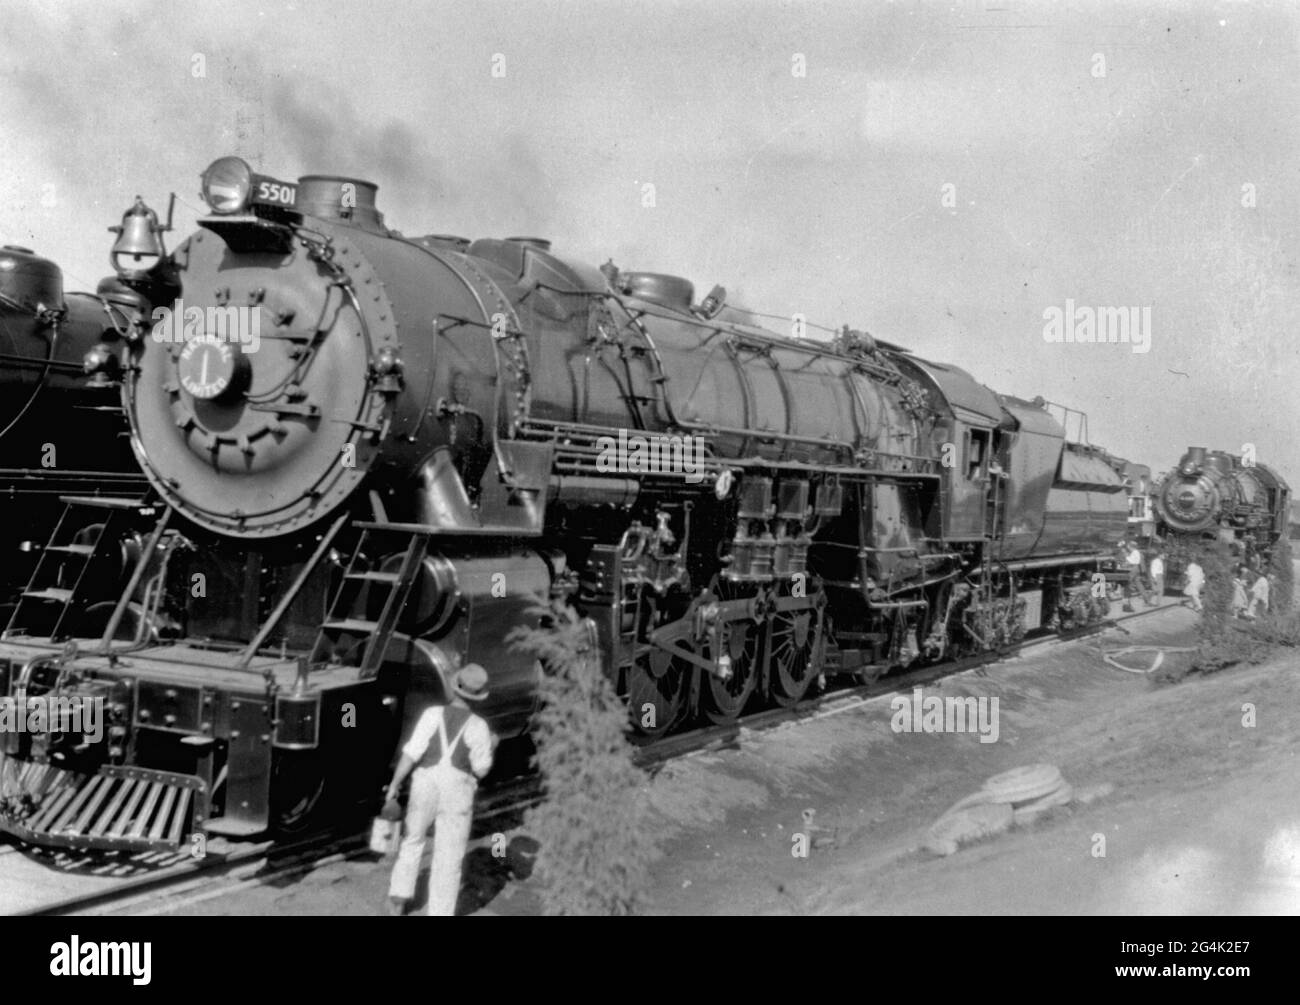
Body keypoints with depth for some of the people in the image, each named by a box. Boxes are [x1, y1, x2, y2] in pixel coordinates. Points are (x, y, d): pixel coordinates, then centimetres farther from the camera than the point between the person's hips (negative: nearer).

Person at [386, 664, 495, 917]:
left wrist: (394, 784, -4)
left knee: (412, 841, 24)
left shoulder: (433, 714, -10)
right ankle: (440, 912, 8)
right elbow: (481, 770, -5)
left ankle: (399, 898, 27)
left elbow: (411, 753, -12)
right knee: (448, 858, 8)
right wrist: (488, 748, 12)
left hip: (425, 785, 2)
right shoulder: (478, 727, -11)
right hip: (457, 791, -2)